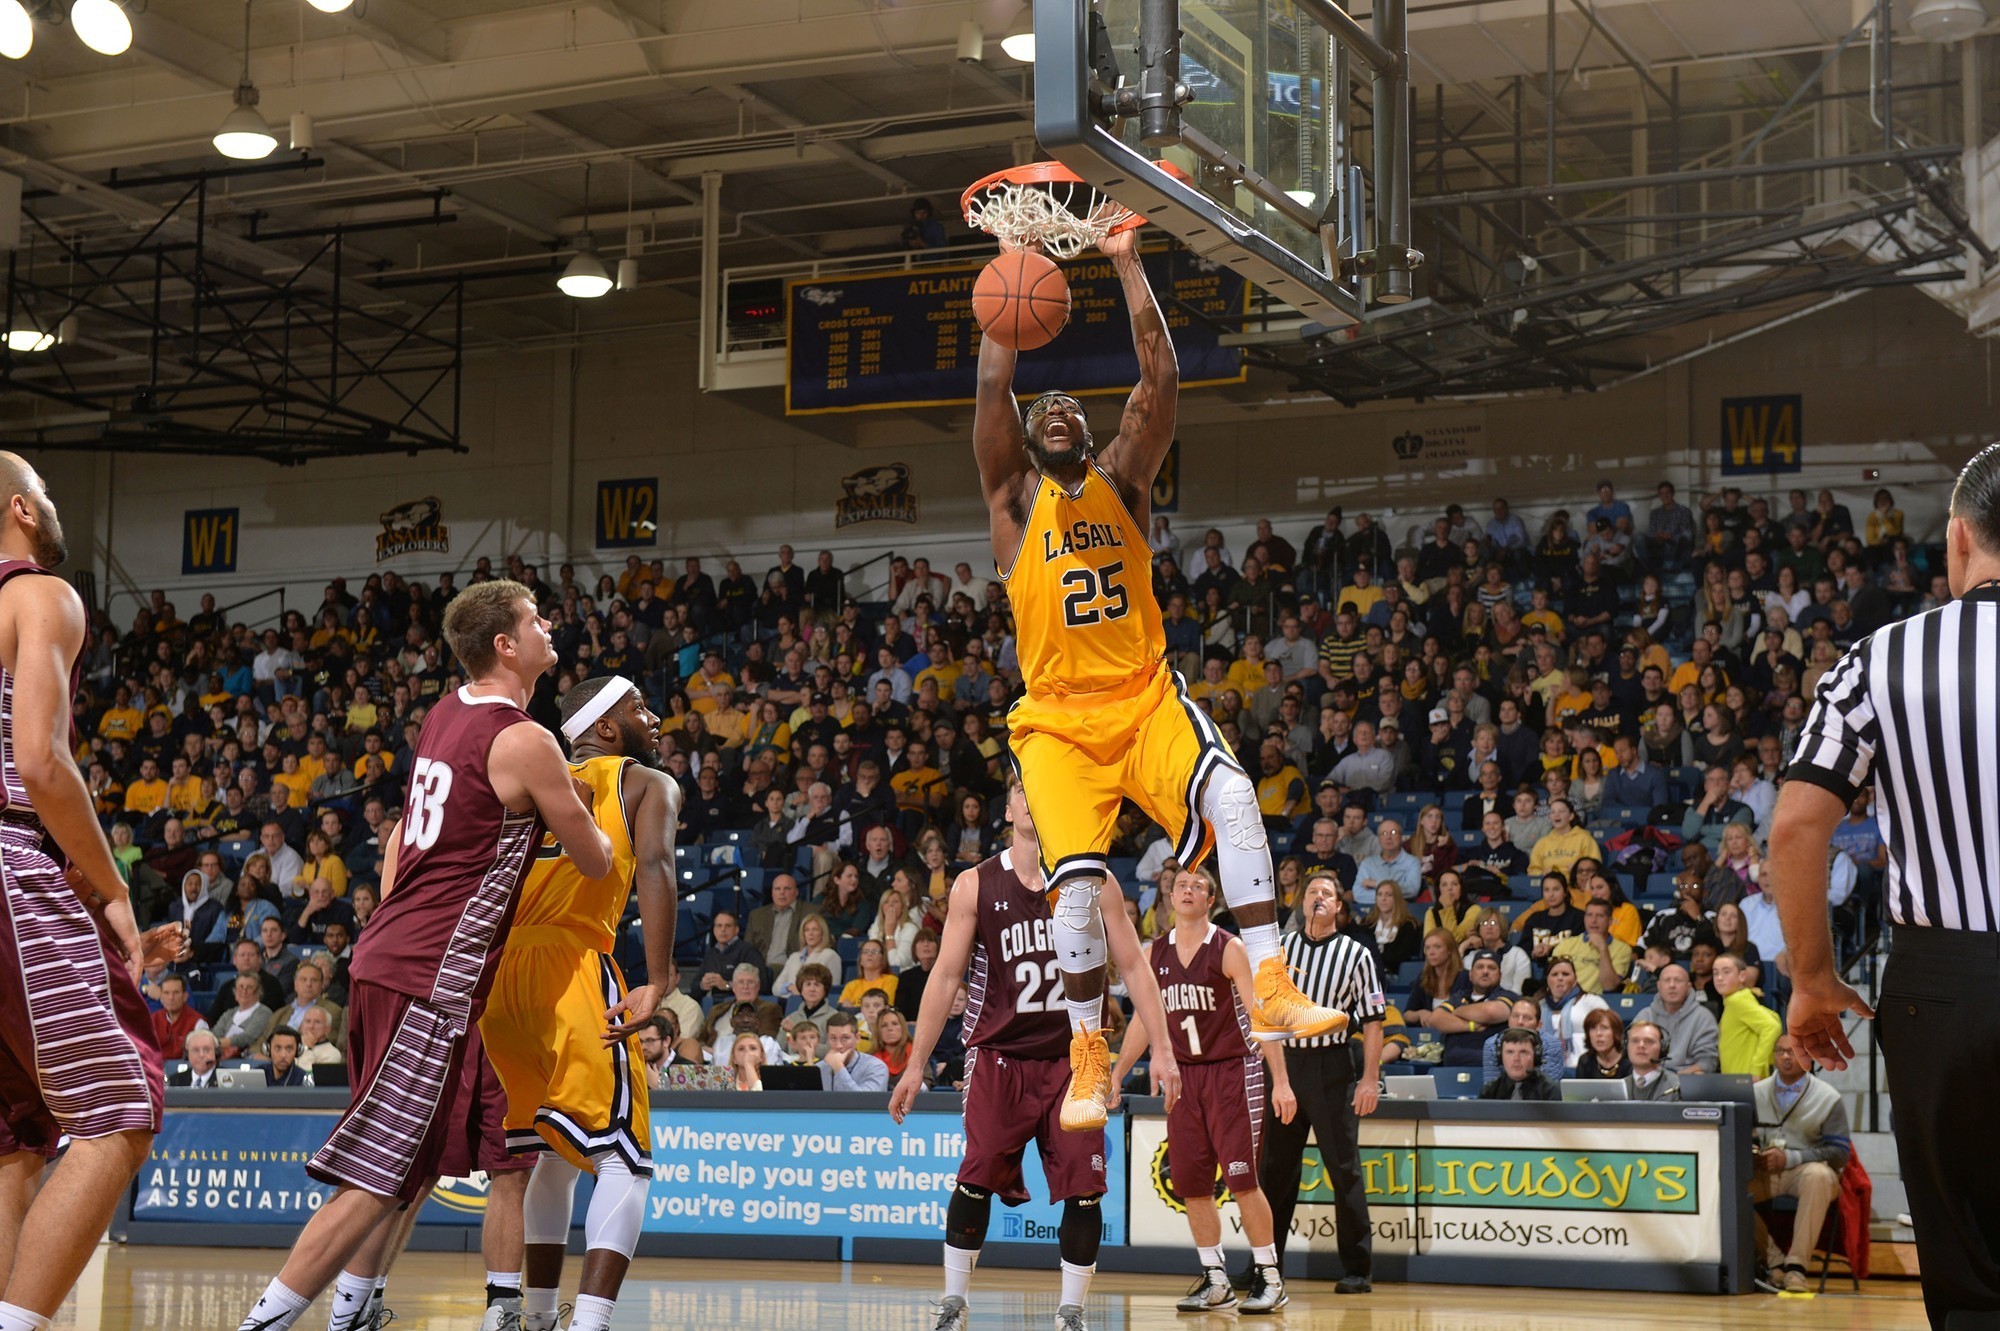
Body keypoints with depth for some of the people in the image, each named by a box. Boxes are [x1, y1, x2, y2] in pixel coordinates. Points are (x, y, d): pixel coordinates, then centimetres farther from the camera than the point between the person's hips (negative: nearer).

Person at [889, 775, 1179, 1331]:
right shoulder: (975, 886, 2)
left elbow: (1133, 967, 4)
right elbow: (946, 977, 3)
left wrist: (1161, 1050, -5)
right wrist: (916, 1065, 0)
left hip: (1074, 1056, 1)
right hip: (998, 1055, -1)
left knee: (1083, 1190, -3)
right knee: (977, 1180, -7)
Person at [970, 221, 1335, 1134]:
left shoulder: (1122, 477, 12)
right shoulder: (1013, 493, 7)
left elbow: (1160, 376, 0)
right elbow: (994, 386, -7)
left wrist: (1127, 267, -3)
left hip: (1146, 698, 1)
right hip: (1058, 716, -1)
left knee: (1228, 795, -27)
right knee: (1078, 880, -14)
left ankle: (1271, 991, -28)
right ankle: (1087, 1056, 5)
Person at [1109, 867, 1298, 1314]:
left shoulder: (1229, 949, -7)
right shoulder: (1155, 954, 7)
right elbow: (1145, 1021, 16)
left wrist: (1281, 1081, -16)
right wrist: (1116, 1076, 12)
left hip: (1232, 1070, -5)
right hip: (1184, 1074, 5)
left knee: (1241, 1177, -8)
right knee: (1191, 1181, 3)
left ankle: (1270, 1278, 2)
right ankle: (1215, 1281, 13)